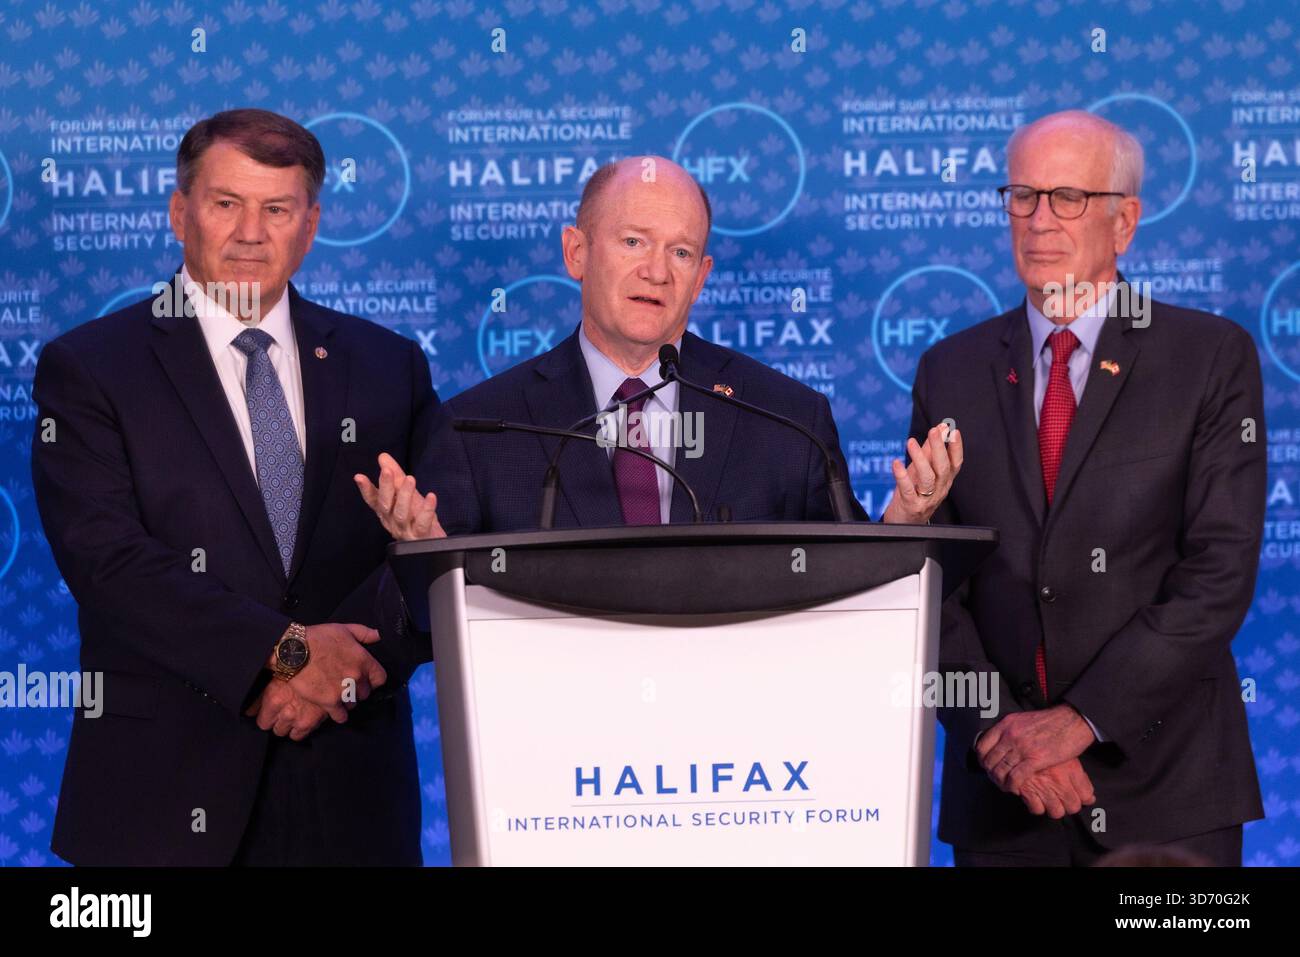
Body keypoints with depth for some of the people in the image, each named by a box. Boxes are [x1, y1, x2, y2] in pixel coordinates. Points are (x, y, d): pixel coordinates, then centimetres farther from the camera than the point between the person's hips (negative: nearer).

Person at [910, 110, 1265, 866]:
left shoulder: (1212, 357, -1)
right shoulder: (951, 371, 8)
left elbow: (1220, 572, -9)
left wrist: (1082, 718, -15)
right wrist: (995, 728, -11)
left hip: (1167, 782, -2)